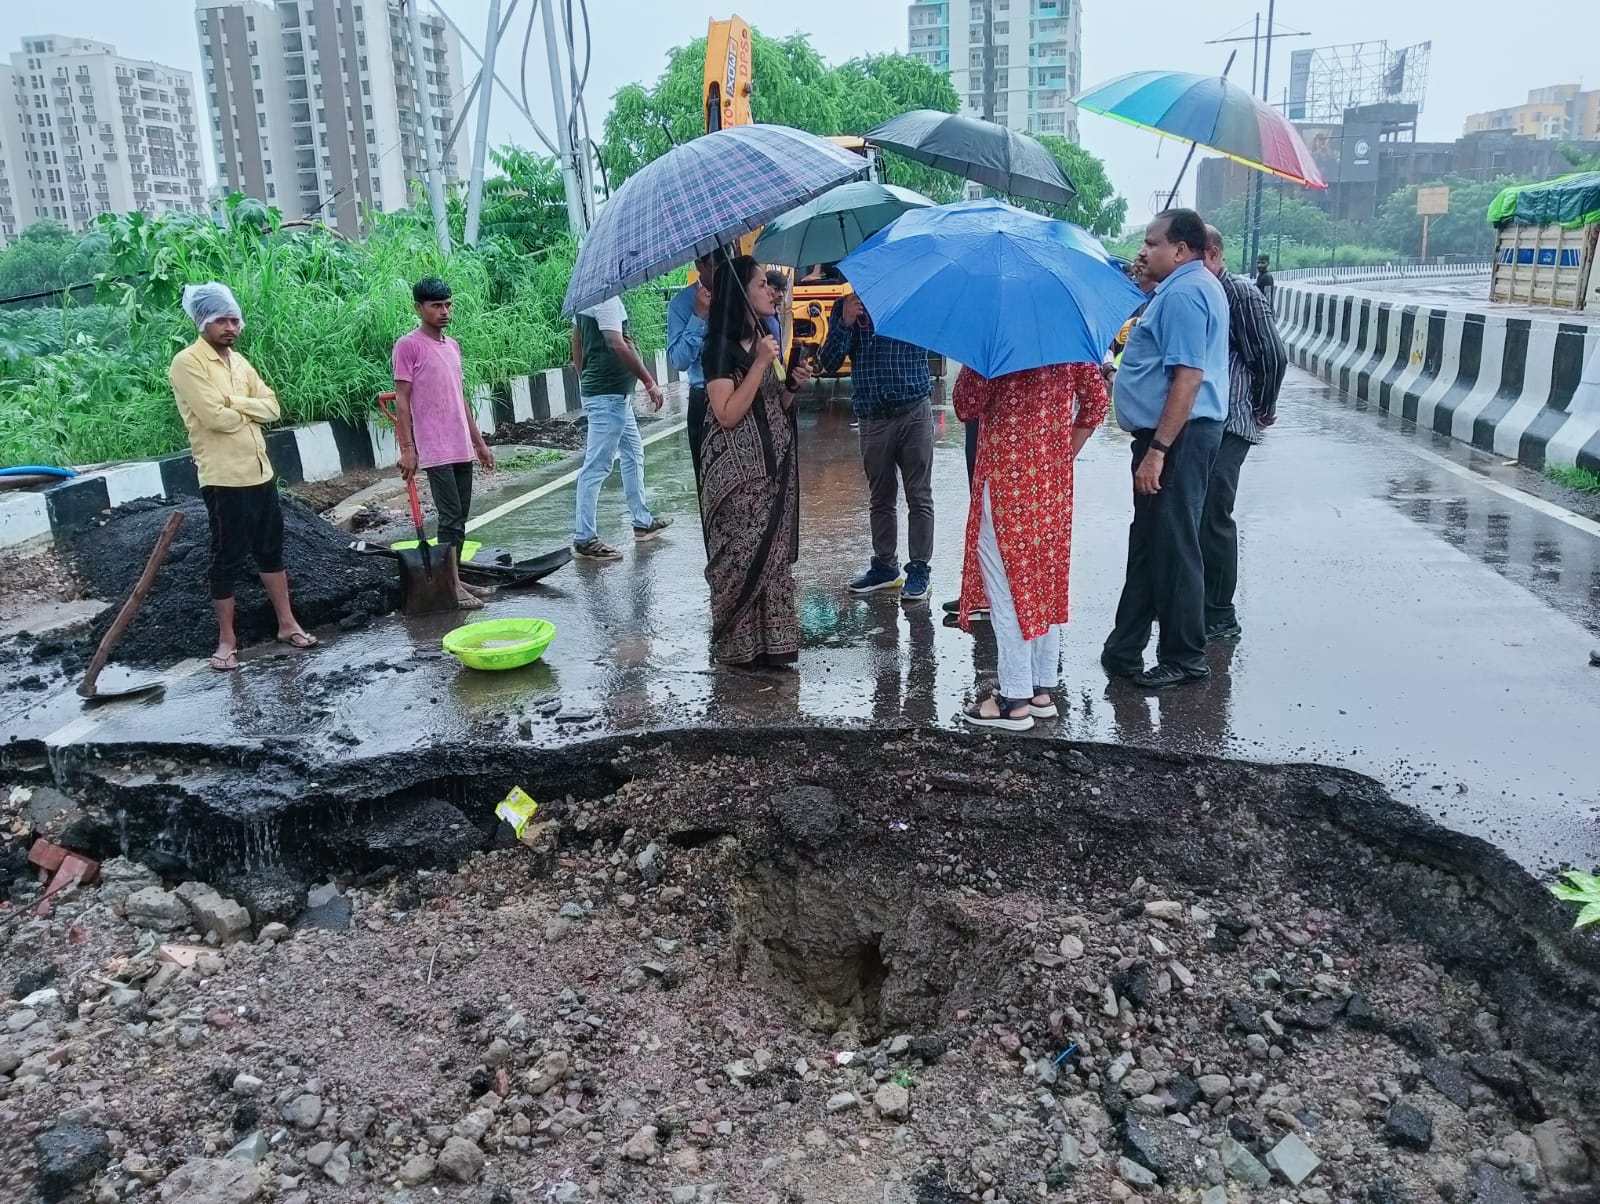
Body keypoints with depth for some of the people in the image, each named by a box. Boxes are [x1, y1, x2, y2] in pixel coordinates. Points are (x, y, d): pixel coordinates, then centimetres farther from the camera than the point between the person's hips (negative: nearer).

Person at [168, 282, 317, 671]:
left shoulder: (239, 361, 14)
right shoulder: (187, 362, -11)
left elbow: (272, 406, 4)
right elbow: (215, 417, -20)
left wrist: (234, 403, -12)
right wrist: (251, 411, -3)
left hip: (260, 472, 8)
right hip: (223, 478, -7)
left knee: (271, 551, 15)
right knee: (227, 559, 1)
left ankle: (287, 625, 25)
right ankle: (226, 640, 12)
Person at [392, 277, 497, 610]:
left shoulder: (453, 345, 15)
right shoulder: (408, 346, -7)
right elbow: (401, 401, -9)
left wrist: (478, 442, 18)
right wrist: (407, 449, -14)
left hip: (461, 448, 7)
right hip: (435, 449, -7)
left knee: (460, 518, 10)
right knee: (450, 518, -8)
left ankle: (456, 579, 17)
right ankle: (452, 586, -3)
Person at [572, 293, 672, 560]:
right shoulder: (606, 297, -17)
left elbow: (576, 345, 19)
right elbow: (617, 344, -26)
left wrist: (586, 382, 26)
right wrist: (649, 382, -22)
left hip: (615, 394, 11)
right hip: (609, 395, -11)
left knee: (633, 453, 20)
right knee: (596, 466, -6)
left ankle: (642, 522, 30)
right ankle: (584, 538, -2)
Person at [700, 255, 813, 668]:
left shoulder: (765, 339, 14)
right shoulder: (721, 344, -10)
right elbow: (728, 415, -19)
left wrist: (793, 385, 1)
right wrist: (760, 364, -20)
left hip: (774, 464, 8)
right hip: (738, 471, -8)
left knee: (775, 553, 8)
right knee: (742, 555, -2)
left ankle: (771, 641, 16)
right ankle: (740, 645, 10)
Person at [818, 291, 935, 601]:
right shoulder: (846, 306, 7)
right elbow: (829, 363, 1)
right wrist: (845, 323, -14)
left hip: (914, 413, -2)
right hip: (873, 419, 2)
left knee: (919, 496, 0)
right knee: (880, 498, 12)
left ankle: (919, 570, 7)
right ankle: (885, 566, 23)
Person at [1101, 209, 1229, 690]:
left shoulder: (1183, 295, -17)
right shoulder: (1194, 288, 18)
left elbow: (1188, 379, -24)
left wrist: (1157, 449, -26)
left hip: (1177, 437, -11)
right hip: (1174, 434, 11)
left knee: (1171, 548, -3)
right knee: (1150, 543, 15)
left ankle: (1184, 659, 8)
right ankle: (1125, 649, 24)